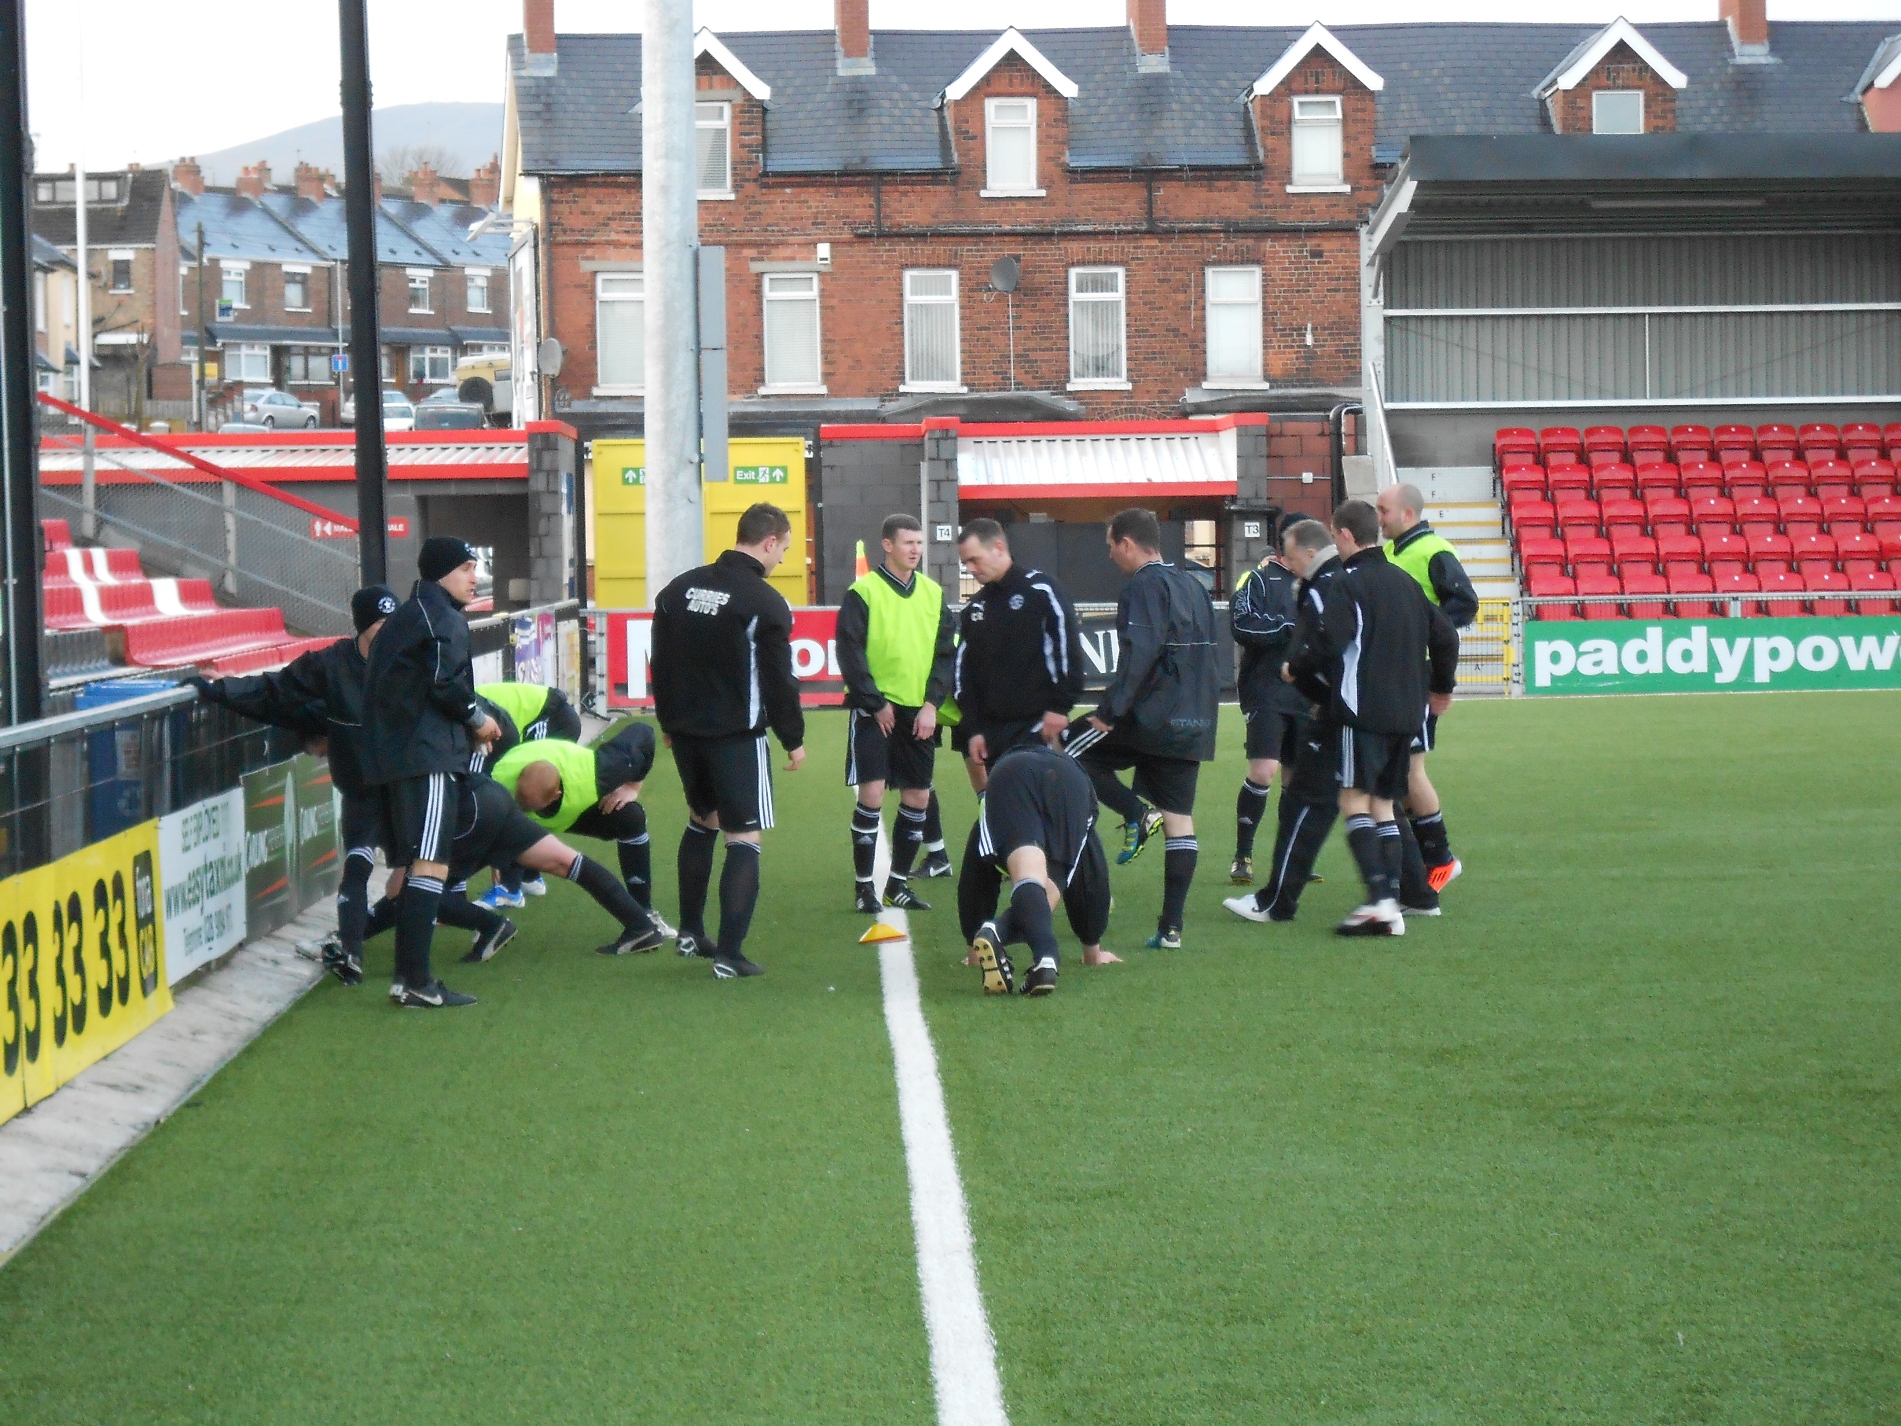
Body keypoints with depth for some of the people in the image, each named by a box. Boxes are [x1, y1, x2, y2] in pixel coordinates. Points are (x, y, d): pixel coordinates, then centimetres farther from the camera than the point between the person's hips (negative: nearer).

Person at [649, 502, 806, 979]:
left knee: (700, 821, 25)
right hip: (736, 737, -7)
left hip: (686, 731, 7)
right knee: (744, 838, -3)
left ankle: (690, 932, 30)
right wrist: (794, 739, 0)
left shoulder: (679, 589, 6)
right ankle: (729, 954, -10)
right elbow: (778, 680, -11)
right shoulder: (765, 603, -14)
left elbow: (661, 665, 11)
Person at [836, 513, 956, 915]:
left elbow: (945, 653, 8)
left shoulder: (933, 593, 8)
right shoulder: (863, 593, -6)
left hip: (920, 712, 5)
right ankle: (864, 886, -1)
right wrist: (876, 703, -12)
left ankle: (898, 883, 18)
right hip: (875, 711, -5)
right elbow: (849, 653, -8)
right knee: (871, 794, -10)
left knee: (918, 797, 6)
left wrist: (932, 704, -4)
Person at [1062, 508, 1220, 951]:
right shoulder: (1193, 586, 19)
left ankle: (1137, 811, -11)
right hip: (1194, 725, 8)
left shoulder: (1144, 585, -7)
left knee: (1073, 748, 6)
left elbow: (1139, 654, -19)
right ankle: (1171, 926, 3)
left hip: (1152, 716, -8)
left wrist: (1109, 711, -19)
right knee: (1180, 820, 6)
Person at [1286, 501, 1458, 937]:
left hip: (1363, 709, -8)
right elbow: (1444, 635, 17)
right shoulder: (1405, 581, 15)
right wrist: (1440, 686, 32)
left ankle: (1378, 898, -19)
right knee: (1382, 803, 10)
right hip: (1405, 712, 8)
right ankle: (1392, 908, 4)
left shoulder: (1348, 582, -8)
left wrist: (1294, 668, 2)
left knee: (1354, 799, -7)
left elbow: (1329, 644, -17)